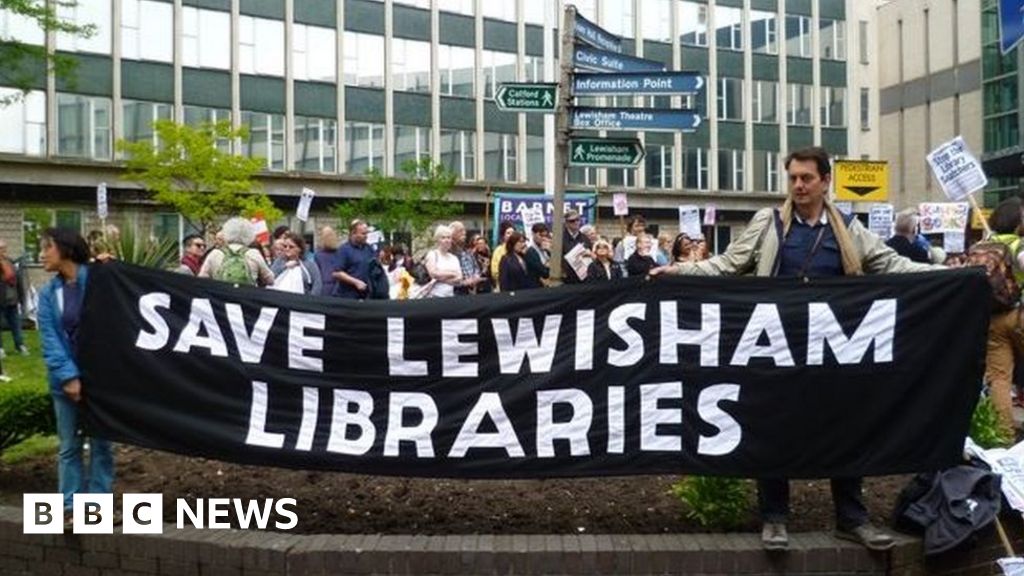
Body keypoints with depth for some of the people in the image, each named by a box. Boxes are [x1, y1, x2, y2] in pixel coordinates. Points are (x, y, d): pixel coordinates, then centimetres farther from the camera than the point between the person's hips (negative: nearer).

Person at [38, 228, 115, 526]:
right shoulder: (48, 293, 3)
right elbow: (49, 339, -3)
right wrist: (68, 376, -15)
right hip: (65, 379, 3)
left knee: (100, 442, 7)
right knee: (68, 445, 10)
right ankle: (71, 505, 18)